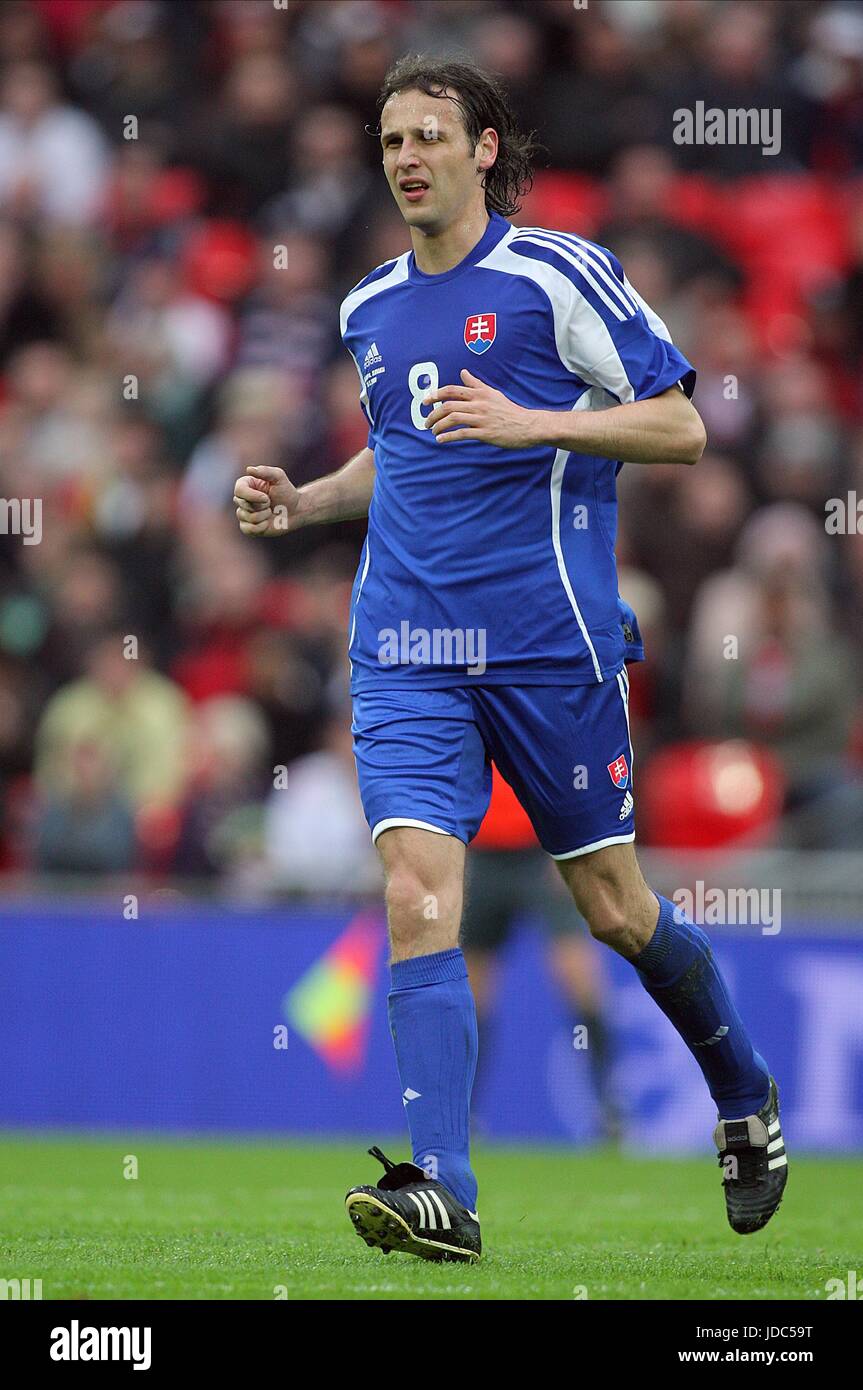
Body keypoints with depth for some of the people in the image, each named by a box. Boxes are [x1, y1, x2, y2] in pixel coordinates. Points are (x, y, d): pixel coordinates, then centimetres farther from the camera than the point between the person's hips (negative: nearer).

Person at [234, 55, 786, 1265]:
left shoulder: (558, 276, -5)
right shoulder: (369, 309, 14)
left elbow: (681, 428, -6)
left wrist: (529, 422, -18)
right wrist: (303, 502, 11)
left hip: (549, 637, -4)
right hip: (405, 651, 4)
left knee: (614, 905, 6)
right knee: (416, 893, -14)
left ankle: (746, 1100, 32)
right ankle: (442, 1190, -21)